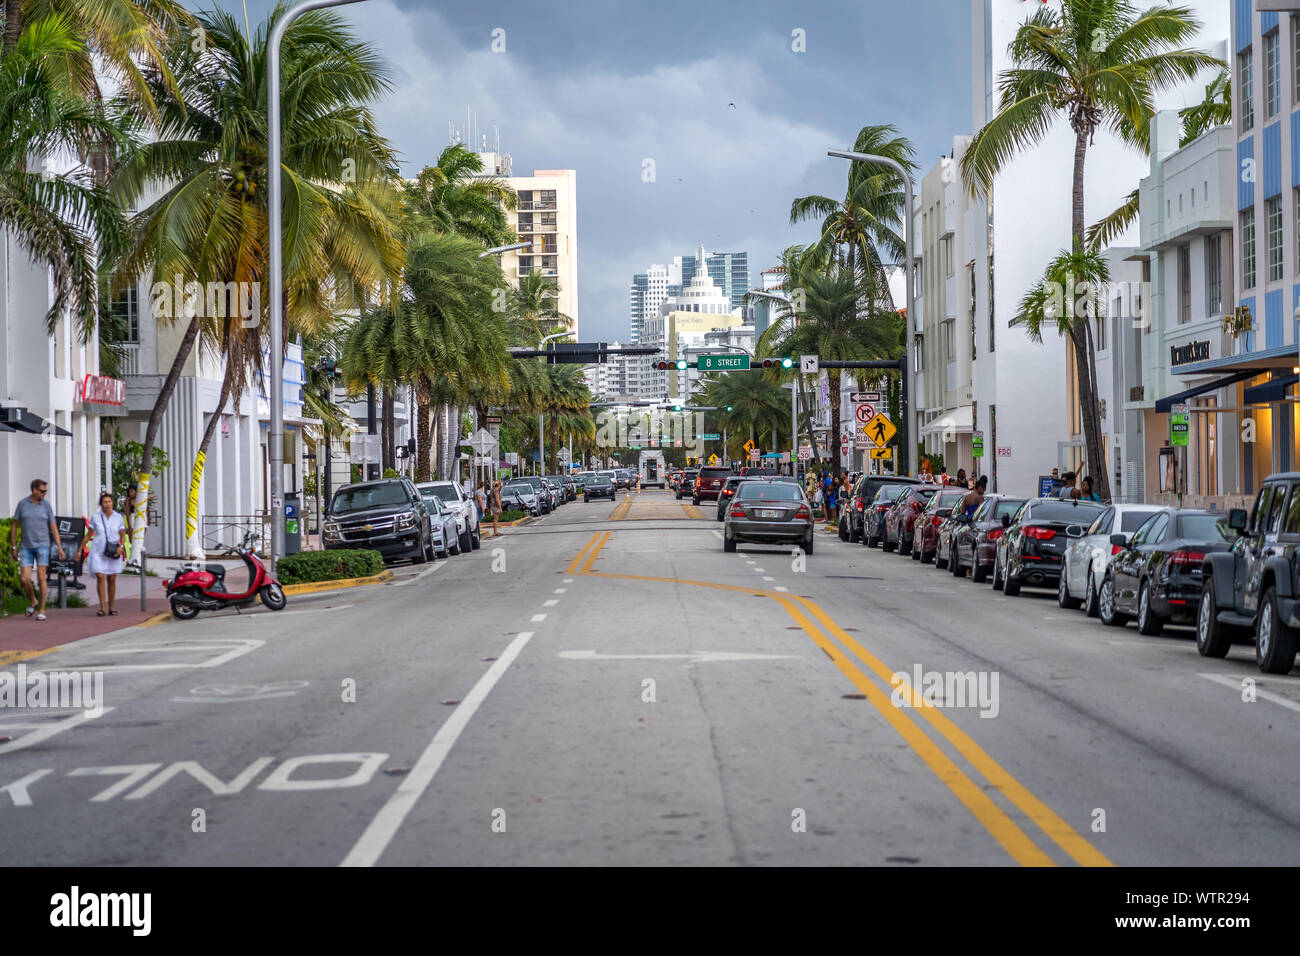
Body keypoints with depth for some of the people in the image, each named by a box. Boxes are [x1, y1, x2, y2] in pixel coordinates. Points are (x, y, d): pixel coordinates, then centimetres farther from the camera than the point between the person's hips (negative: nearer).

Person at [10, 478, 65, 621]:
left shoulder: (46, 505, 0)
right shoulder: (22, 504, -1)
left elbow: (53, 528, 1)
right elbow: (14, 526, 5)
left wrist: (60, 548, -5)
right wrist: (13, 547, 2)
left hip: (42, 545, -1)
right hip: (27, 547, 1)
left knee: (41, 577, -9)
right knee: (25, 579, -6)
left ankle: (42, 610, 0)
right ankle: (33, 602, 22)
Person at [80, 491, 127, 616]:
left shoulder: (118, 518, 4)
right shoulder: (95, 517, 2)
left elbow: (123, 535, 8)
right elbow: (88, 535, 9)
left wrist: (121, 546, -11)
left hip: (113, 553, 1)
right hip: (98, 552, -1)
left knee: (111, 580, 4)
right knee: (100, 577, -13)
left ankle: (111, 607, 14)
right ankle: (102, 608, -12)